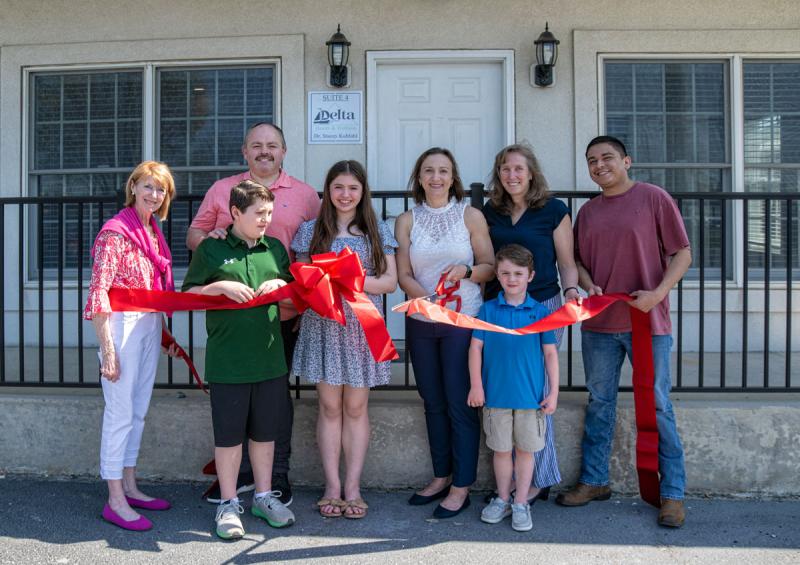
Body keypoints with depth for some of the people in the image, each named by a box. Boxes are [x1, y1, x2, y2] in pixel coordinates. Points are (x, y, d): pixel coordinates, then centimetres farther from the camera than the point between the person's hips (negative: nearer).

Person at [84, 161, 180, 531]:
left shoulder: (154, 232, 11)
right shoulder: (116, 231, -12)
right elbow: (98, 294, -16)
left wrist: (166, 332, 16)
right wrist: (107, 350, -19)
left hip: (150, 326, 8)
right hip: (123, 325, -8)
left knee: (139, 410, 14)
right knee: (120, 411, -2)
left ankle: (129, 486, 27)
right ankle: (115, 500, 9)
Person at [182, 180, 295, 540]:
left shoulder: (275, 248, 11)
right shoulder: (211, 249, 0)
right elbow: (187, 294, 2)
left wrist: (281, 285, -2)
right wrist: (220, 287, -14)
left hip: (270, 358, 4)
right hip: (227, 360, -3)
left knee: (265, 431, 14)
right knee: (228, 433, 5)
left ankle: (264, 497, 29)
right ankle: (228, 504, 21)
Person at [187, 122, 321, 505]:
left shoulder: (304, 194, 5)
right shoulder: (221, 190, 9)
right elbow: (193, 236, 12)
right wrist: (209, 238, -12)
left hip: (282, 313, -1)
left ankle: (277, 476, 22)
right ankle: (239, 472, 26)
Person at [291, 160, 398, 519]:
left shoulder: (378, 231, 8)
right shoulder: (311, 230, 8)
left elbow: (390, 281, 2)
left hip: (362, 326, 0)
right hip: (322, 325, 0)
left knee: (356, 408, 4)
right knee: (330, 407, 3)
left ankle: (353, 487, 12)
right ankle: (332, 487, 12)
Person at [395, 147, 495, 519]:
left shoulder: (471, 216, 0)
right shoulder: (407, 220, 6)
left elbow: (490, 267, 1)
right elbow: (403, 275, 1)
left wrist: (466, 272, -20)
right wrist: (427, 298, -17)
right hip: (420, 323, 3)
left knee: (461, 403, -1)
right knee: (433, 402, 12)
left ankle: (461, 487, 10)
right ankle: (440, 477, 26)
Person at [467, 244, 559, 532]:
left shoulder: (540, 312, -2)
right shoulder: (488, 309, -2)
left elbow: (550, 353, 2)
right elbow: (476, 347, 1)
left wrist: (553, 391, -1)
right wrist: (476, 385, -3)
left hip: (530, 395, 0)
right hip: (496, 394, 0)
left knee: (525, 449, 10)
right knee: (501, 449, 12)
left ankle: (521, 503, 24)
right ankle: (502, 499, 29)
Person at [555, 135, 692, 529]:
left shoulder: (654, 198, -2)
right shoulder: (588, 211, 12)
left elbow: (682, 253, -3)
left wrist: (658, 293, -16)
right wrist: (589, 286, -5)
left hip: (648, 322, -4)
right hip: (599, 324, 5)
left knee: (657, 406, 2)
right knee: (599, 404, 12)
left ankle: (672, 493, 13)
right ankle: (594, 481, 25)